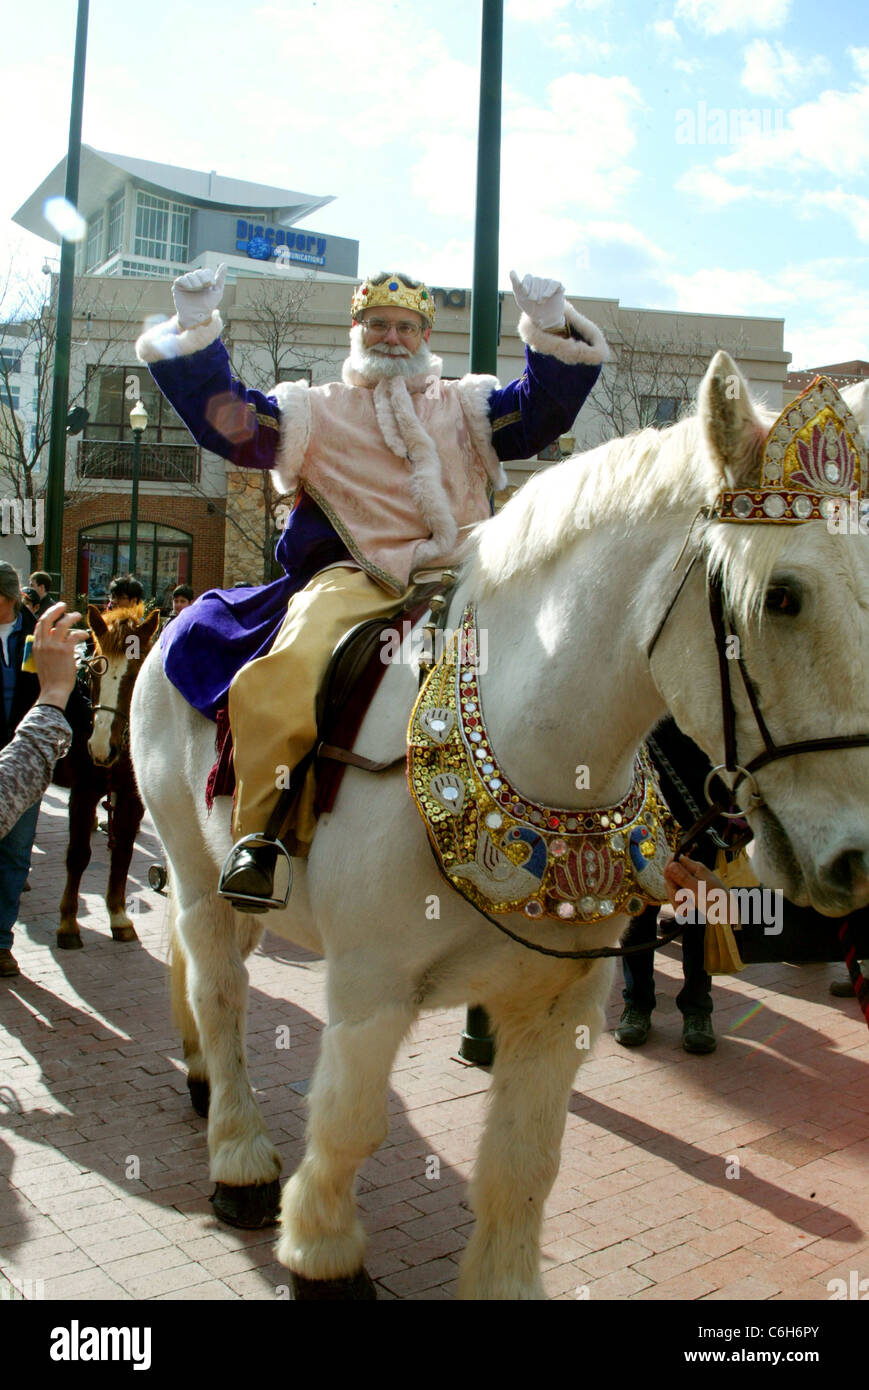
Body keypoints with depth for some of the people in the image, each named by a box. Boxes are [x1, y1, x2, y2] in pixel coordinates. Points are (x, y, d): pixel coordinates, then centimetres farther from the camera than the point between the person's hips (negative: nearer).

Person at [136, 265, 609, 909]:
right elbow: (225, 420, 11)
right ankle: (262, 831, -20)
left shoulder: (465, 406, 26)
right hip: (352, 582, -2)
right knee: (290, 669, -32)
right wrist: (196, 331, 2)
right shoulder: (315, 411, 20)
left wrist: (551, 331, 0)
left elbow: (542, 409, 14)